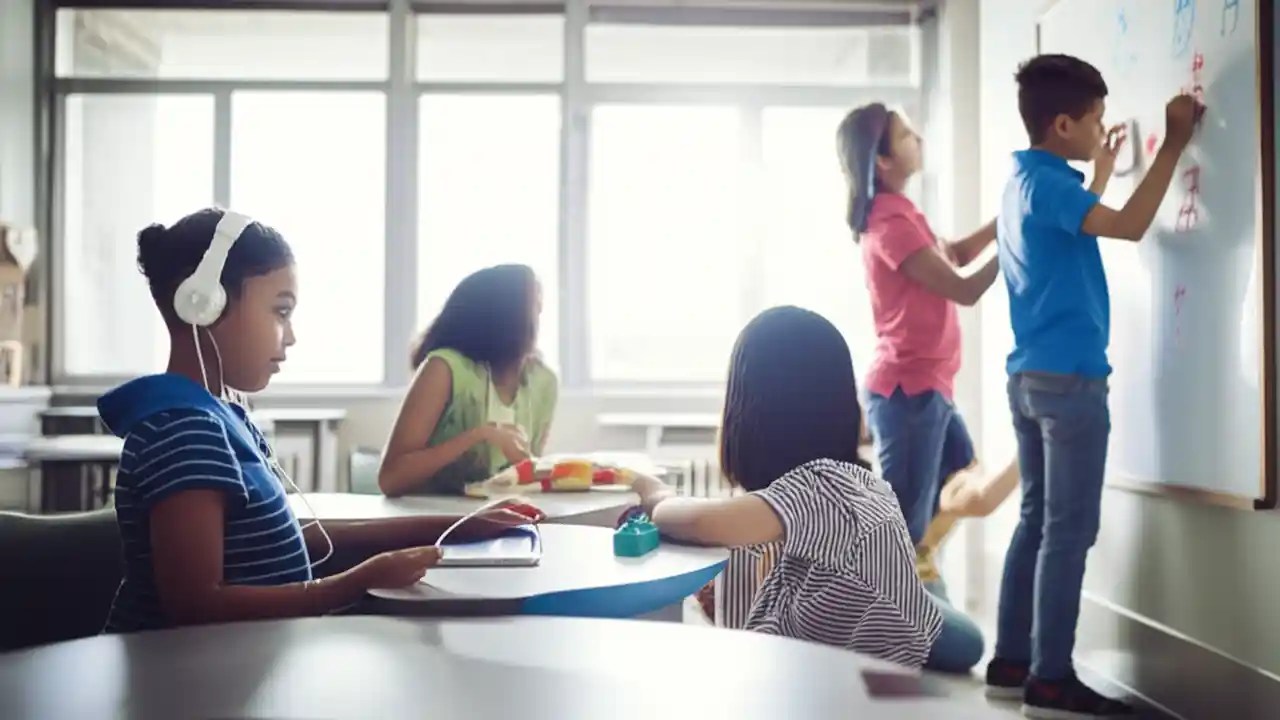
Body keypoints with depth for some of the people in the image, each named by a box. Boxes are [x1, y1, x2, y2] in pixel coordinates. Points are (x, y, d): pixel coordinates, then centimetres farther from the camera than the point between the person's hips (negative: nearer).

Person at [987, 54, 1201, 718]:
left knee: (1036, 521, 12)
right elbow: (1129, 226, -22)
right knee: (1068, 531, -4)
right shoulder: (1046, 183, -13)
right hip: (1068, 378, -10)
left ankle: (1011, 662, 17)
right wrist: (1174, 144, -14)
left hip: (1030, 375, 10)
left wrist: (1100, 174, 29)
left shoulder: (1023, 183, 17)